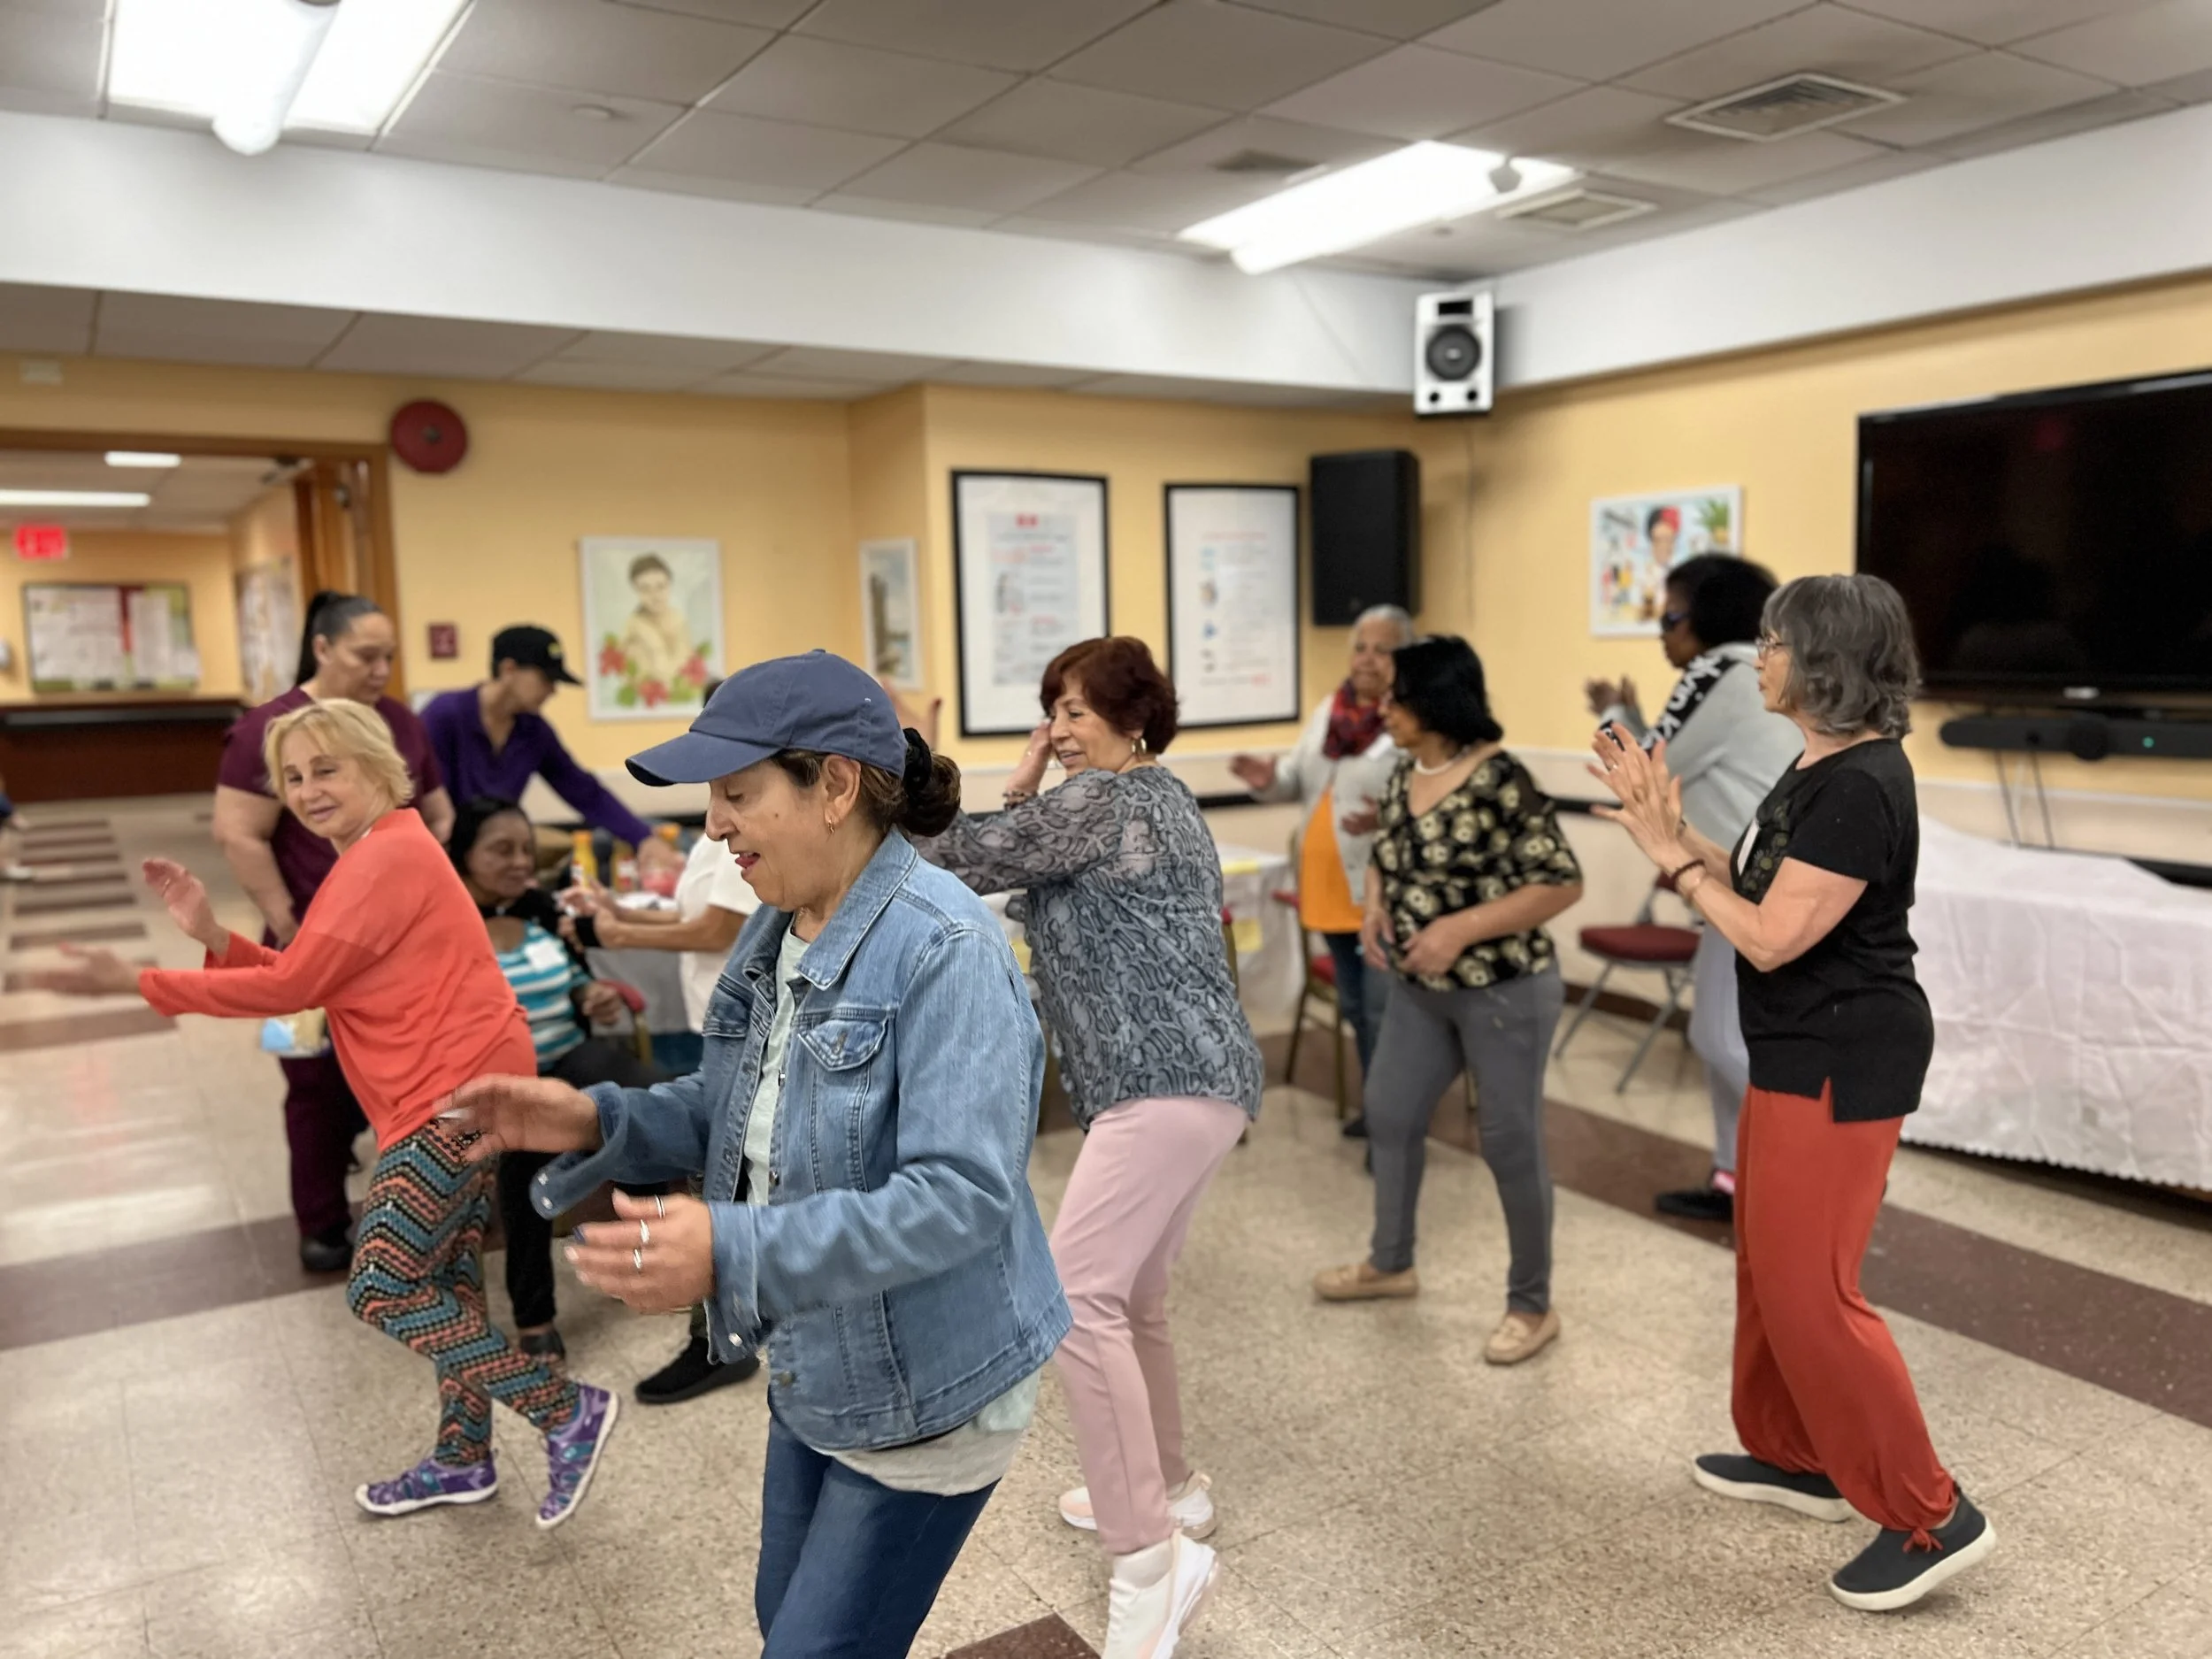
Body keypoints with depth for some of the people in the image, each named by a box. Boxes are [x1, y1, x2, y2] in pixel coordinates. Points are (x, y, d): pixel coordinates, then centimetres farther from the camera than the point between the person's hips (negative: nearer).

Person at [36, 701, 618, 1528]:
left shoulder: (386, 856, -16)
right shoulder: (379, 856, 18)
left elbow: (293, 987, -18)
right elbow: (305, 978, 14)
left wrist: (137, 981, -14)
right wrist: (212, 935, 2)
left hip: (456, 1095, -11)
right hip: (462, 1087, 11)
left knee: (383, 1291, -6)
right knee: (445, 1278, 18)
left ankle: (568, 1411, 0)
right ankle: (462, 1460, 32)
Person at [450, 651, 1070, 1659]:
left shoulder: (945, 951, -27)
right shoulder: (776, 929, 1)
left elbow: (963, 1196, -33)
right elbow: (742, 1117, 10)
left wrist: (734, 1253, -40)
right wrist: (598, 1122, -8)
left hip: (925, 1395, -8)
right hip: (813, 1374, 8)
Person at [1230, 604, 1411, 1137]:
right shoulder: (1330, 710, 10)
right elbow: (1299, 778, 18)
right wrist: (1269, 780, -3)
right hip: (1332, 888, 8)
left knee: (1384, 1011, -3)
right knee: (1355, 1007, 19)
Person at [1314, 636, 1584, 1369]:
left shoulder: (1501, 780, -21)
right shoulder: (1404, 775, 3)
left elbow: (1561, 884, -21)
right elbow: (1386, 855, 18)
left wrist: (1460, 928, -25)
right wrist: (1375, 908, -3)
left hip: (1505, 991, -8)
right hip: (1421, 989, 8)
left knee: (1510, 1142, 3)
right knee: (1389, 1111, 16)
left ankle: (1533, 1305, 22)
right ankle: (1390, 1261, 38)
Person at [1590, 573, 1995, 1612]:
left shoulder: (1860, 787, -23)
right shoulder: (1823, 766, 10)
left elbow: (1770, 937, -24)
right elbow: (1759, 887, 11)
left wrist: (1671, 855, -16)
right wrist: (1668, 823, 4)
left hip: (1843, 1063, -11)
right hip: (1803, 1053, 11)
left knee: (1809, 1289, -3)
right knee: (1769, 1264, 19)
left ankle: (1932, 1517, 11)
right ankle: (1794, 1457, 35)